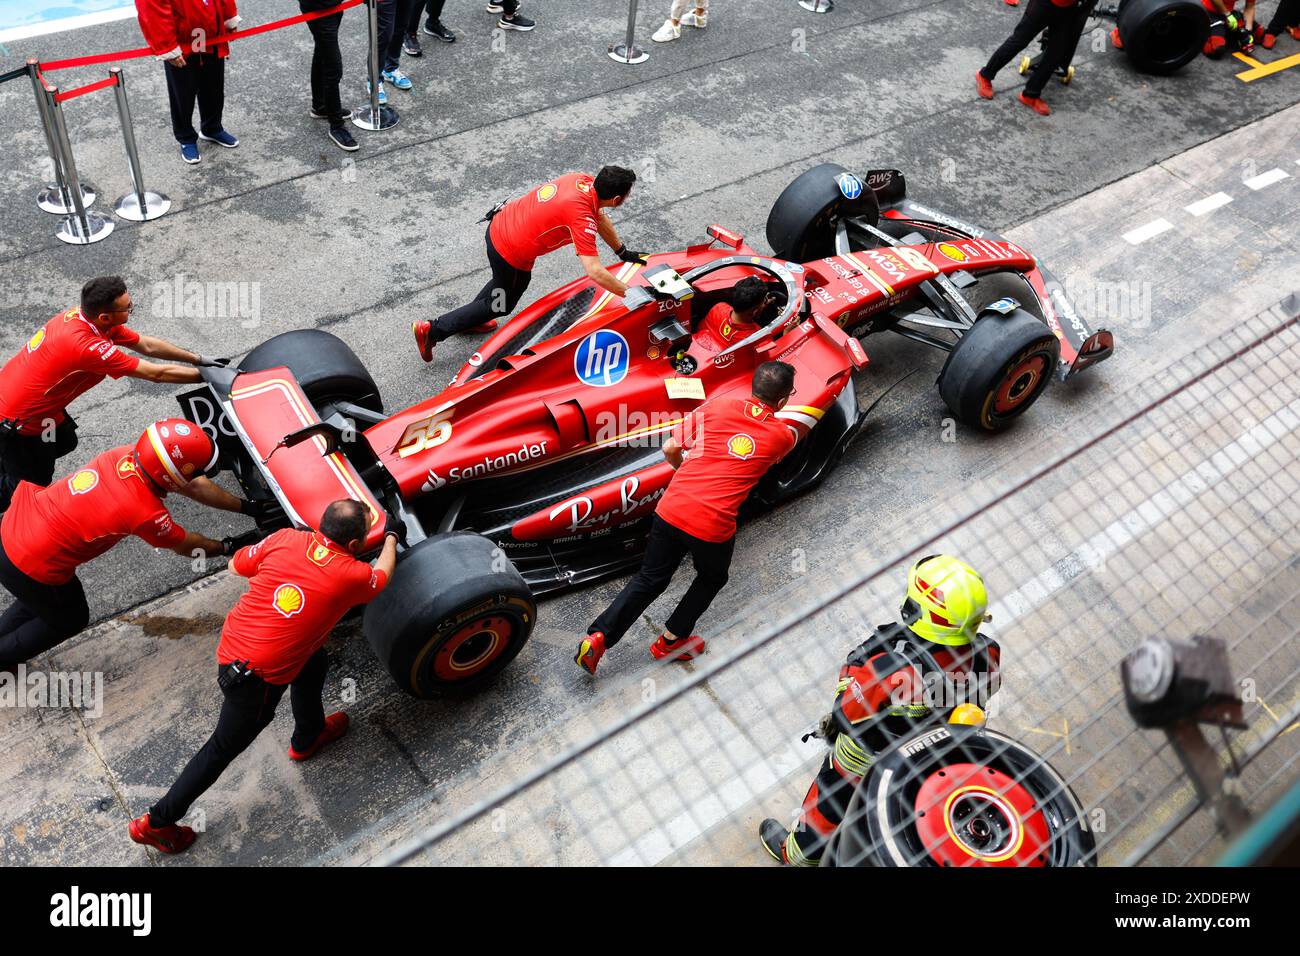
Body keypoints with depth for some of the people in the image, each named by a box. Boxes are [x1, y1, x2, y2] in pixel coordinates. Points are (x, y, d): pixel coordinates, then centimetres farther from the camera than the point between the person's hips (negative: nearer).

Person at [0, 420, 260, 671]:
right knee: (71, 620, 23)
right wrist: (226, 547, 10)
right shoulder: (147, 514, -30)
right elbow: (185, 545, -8)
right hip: (32, 565, -7)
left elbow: (194, 487, 1)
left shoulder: (129, 454, -11)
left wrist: (247, 507, 8)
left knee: (40, 598, 35)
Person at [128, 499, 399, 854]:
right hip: (255, 677, -6)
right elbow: (382, 574, 10)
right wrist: (392, 536, 26)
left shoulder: (286, 537, -5)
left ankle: (308, 737, 48)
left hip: (233, 640, 6)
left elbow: (236, 565, 9)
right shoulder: (351, 575, -14)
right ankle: (155, 823, 25)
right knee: (225, 747, 13)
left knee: (315, 662, 26)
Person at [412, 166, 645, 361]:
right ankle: (432, 330, 18)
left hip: (499, 224, 8)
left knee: (520, 279, 34)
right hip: (510, 252, -8)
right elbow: (594, 272, -32)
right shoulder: (582, 218, -28)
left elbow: (599, 216, 15)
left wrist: (623, 252, 19)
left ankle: (471, 319, 49)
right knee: (501, 305, 17)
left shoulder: (584, 180, -4)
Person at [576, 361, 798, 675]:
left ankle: (597, 637, 12)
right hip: (714, 526, -2)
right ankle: (670, 642, 33)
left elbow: (670, 449, 8)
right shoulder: (783, 436, 5)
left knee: (650, 578, 21)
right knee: (712, 579, 29)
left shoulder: (718, 405, 6)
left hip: (671, 509, 2)